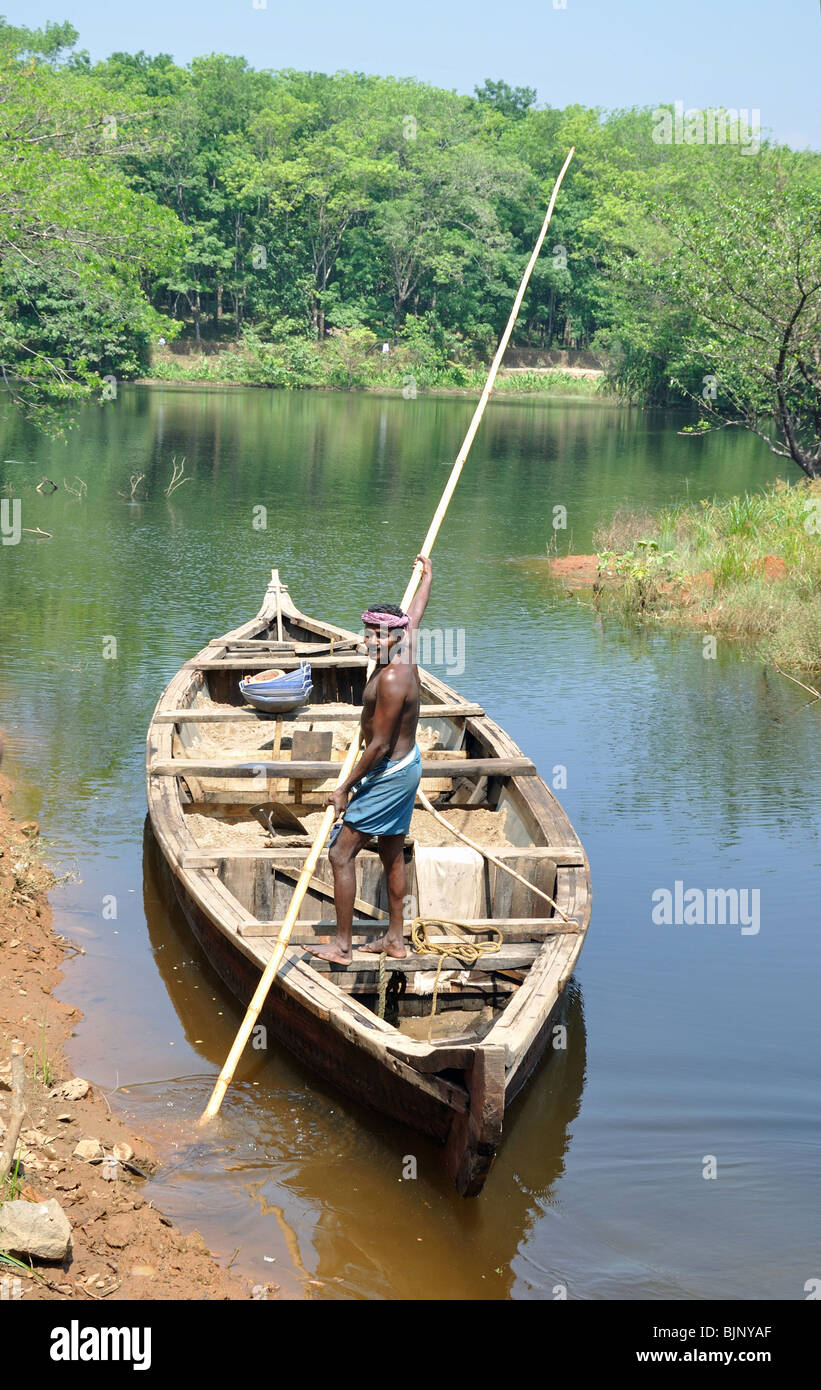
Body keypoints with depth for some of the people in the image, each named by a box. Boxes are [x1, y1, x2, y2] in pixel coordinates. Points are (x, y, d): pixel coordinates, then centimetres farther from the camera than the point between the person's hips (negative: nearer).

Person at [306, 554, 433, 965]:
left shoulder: (391, 680, -27)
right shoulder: (406, 655, -1)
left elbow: (379, 745, -25)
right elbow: (415, 614, 21)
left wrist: (345, 788, -18)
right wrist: (427, 576, 39)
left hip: (389, 774, -10)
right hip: (406, 763, 10)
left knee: (341, 853, -7)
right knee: (392, 855, 18)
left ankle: (341, 945, -3)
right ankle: (395, 939, 27)